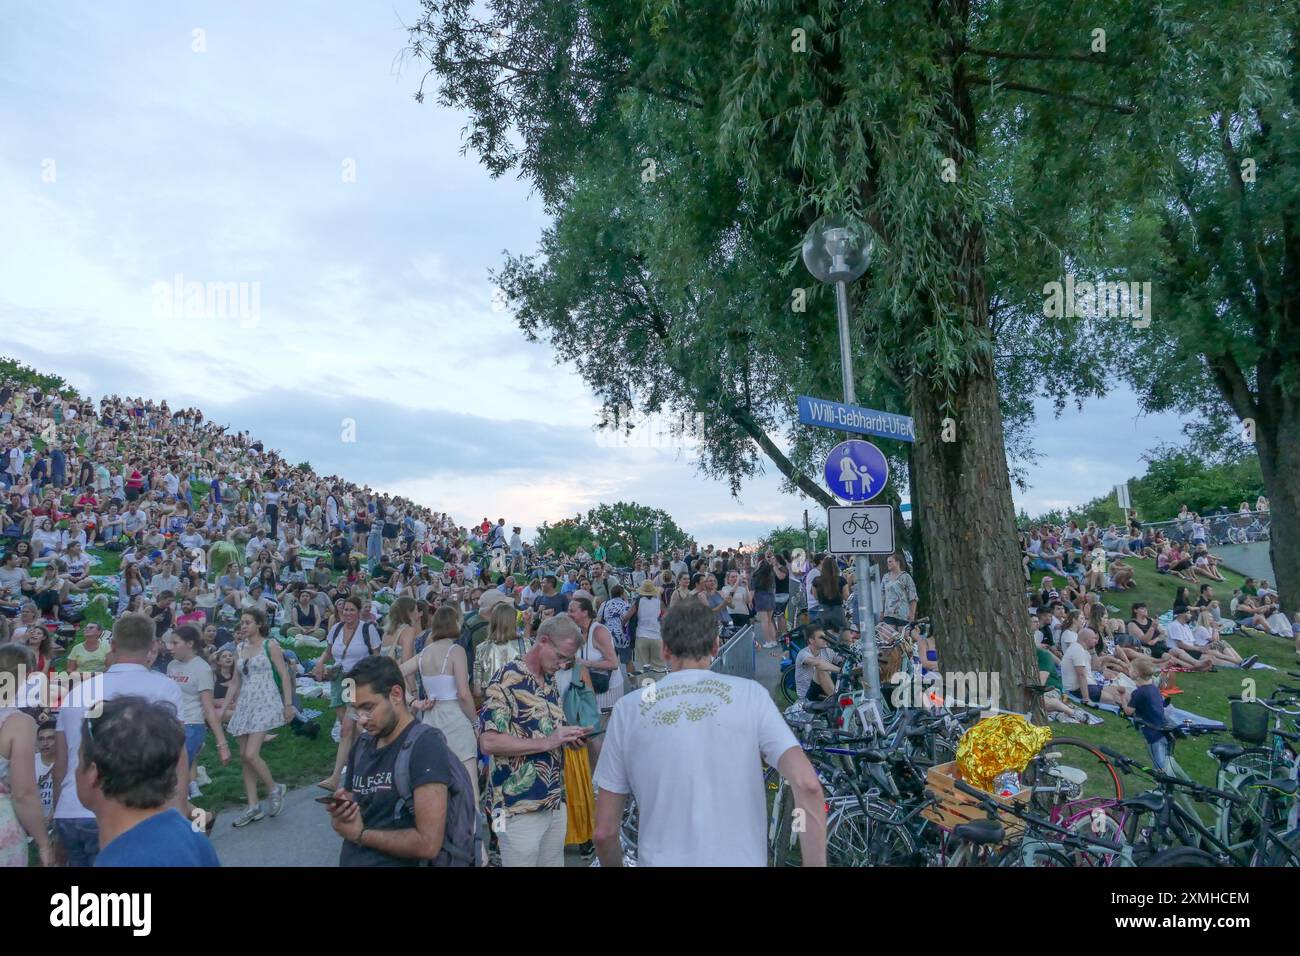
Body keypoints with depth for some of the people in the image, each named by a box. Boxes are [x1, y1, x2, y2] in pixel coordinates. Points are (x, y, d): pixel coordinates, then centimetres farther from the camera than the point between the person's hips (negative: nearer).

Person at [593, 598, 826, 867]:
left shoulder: (628, 708, -1)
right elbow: (808, 785, -13)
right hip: (742, 859, 1)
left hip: (662, 859, 0)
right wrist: (816, 863, -5)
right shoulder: (749, 693, -3)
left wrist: (614, 865, 20)